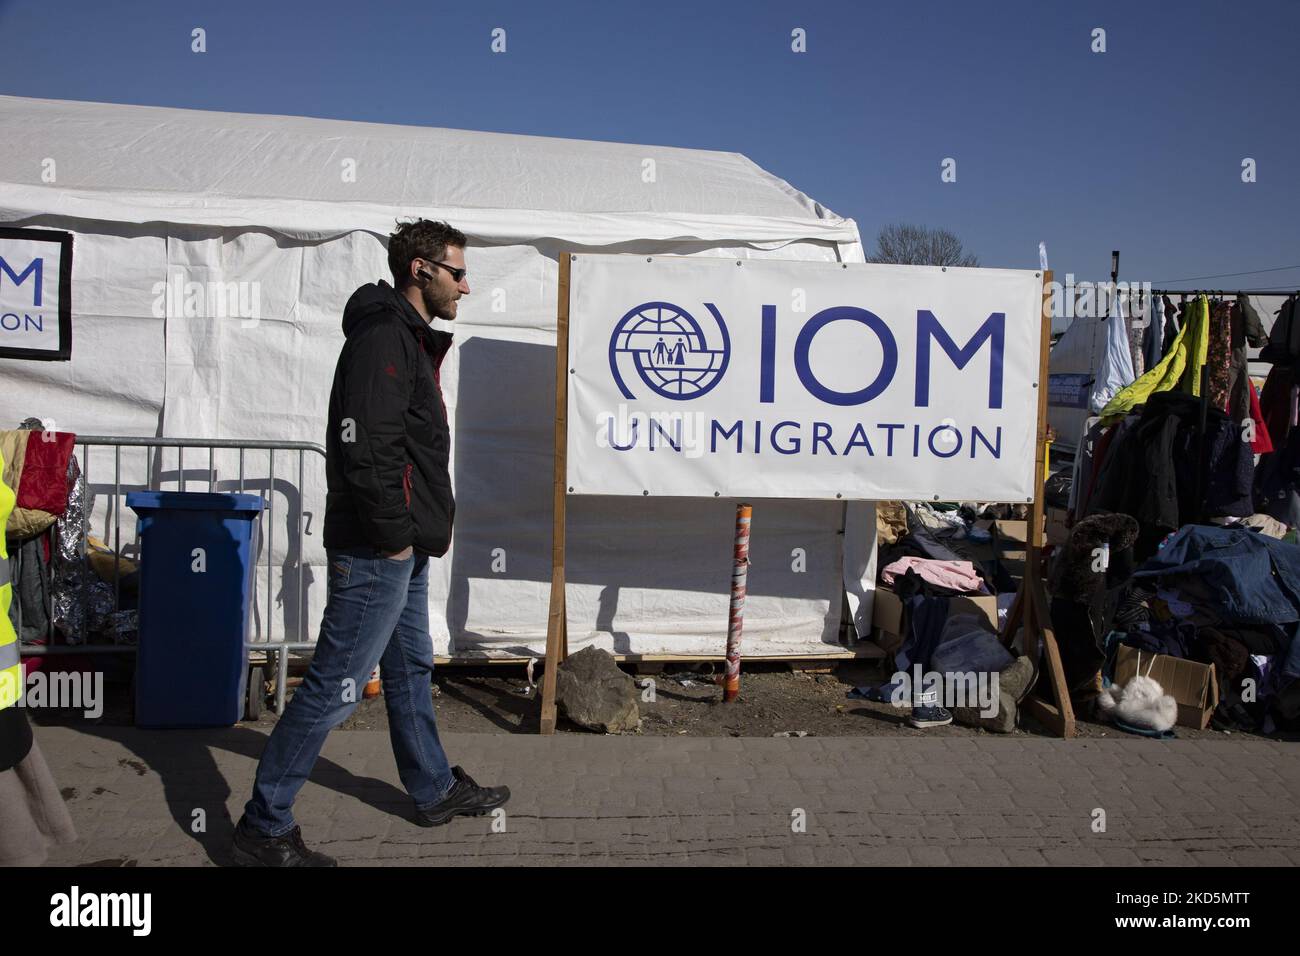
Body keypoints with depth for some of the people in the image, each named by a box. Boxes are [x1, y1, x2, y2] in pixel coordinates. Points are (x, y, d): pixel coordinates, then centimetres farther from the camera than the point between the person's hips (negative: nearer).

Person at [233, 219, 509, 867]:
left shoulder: (412, 340, 17)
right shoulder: (383, 338, -16)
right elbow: (364, 446, -26)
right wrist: (393, 535, -20)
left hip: (403, 547, 11)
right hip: (375, 552, -11)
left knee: (411, 669, 21)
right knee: (334, 689, -4)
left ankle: (435, 790, 37)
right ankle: (264, 828, 7)